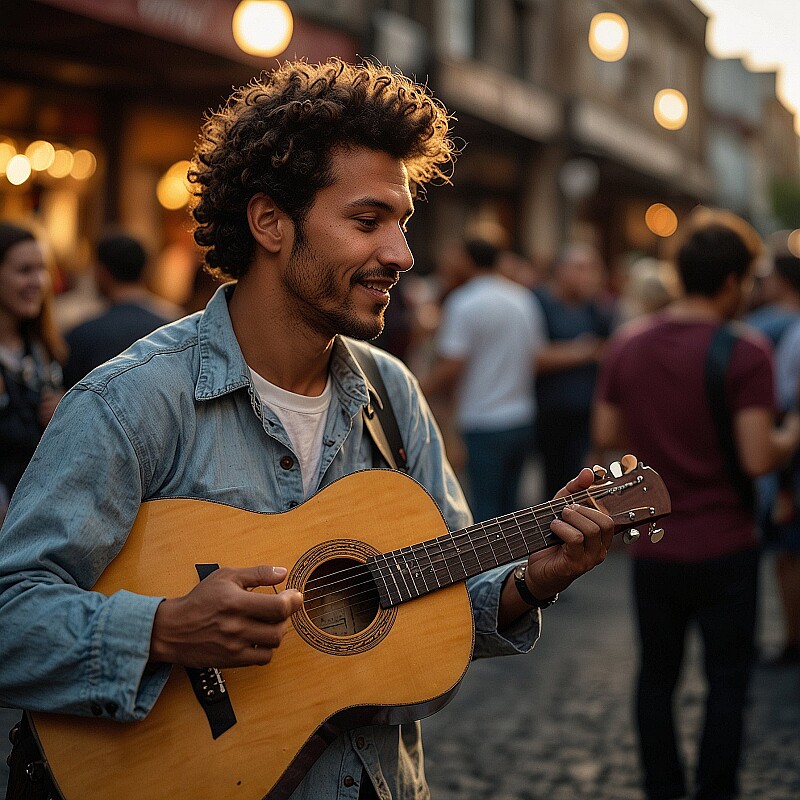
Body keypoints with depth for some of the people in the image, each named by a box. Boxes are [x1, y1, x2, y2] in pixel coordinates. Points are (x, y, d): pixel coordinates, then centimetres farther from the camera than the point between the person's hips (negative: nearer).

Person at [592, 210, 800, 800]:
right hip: (724, 548, -4)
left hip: (651, 545, 4)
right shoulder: (746, 351, -15)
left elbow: (605, 436, 5)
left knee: (656, 675, 16)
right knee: (726, 680, 10)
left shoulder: (627, 343, 0)